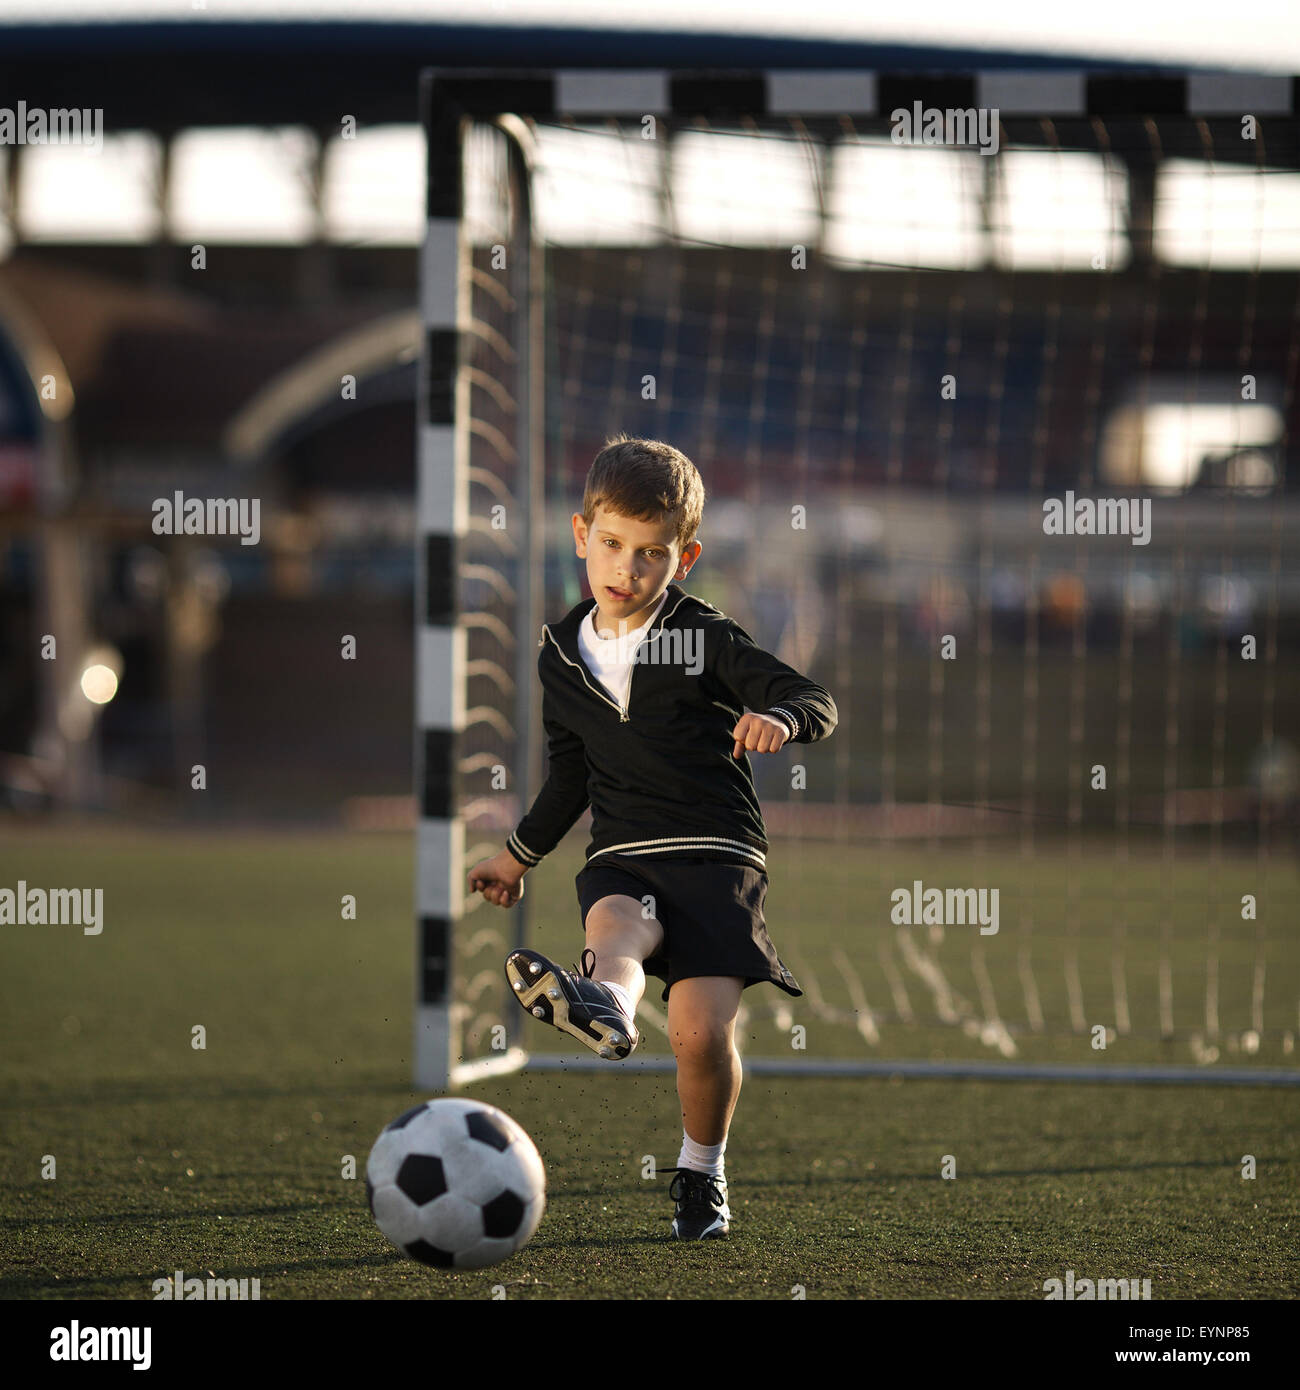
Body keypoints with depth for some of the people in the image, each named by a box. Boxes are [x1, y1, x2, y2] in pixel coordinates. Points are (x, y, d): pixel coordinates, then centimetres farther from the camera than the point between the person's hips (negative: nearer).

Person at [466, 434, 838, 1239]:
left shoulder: (707, 641, -1)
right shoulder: (563, 657, 13)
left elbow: (819, 703, -7)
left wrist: (781, 719, -30)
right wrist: (521, 855, 38)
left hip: (717, 852, -3)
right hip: (621, 859, 3)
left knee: (702, 1031, -19)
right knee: (616, 924, -35)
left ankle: (702, 1173, 5)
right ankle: (604, 1006, -71)